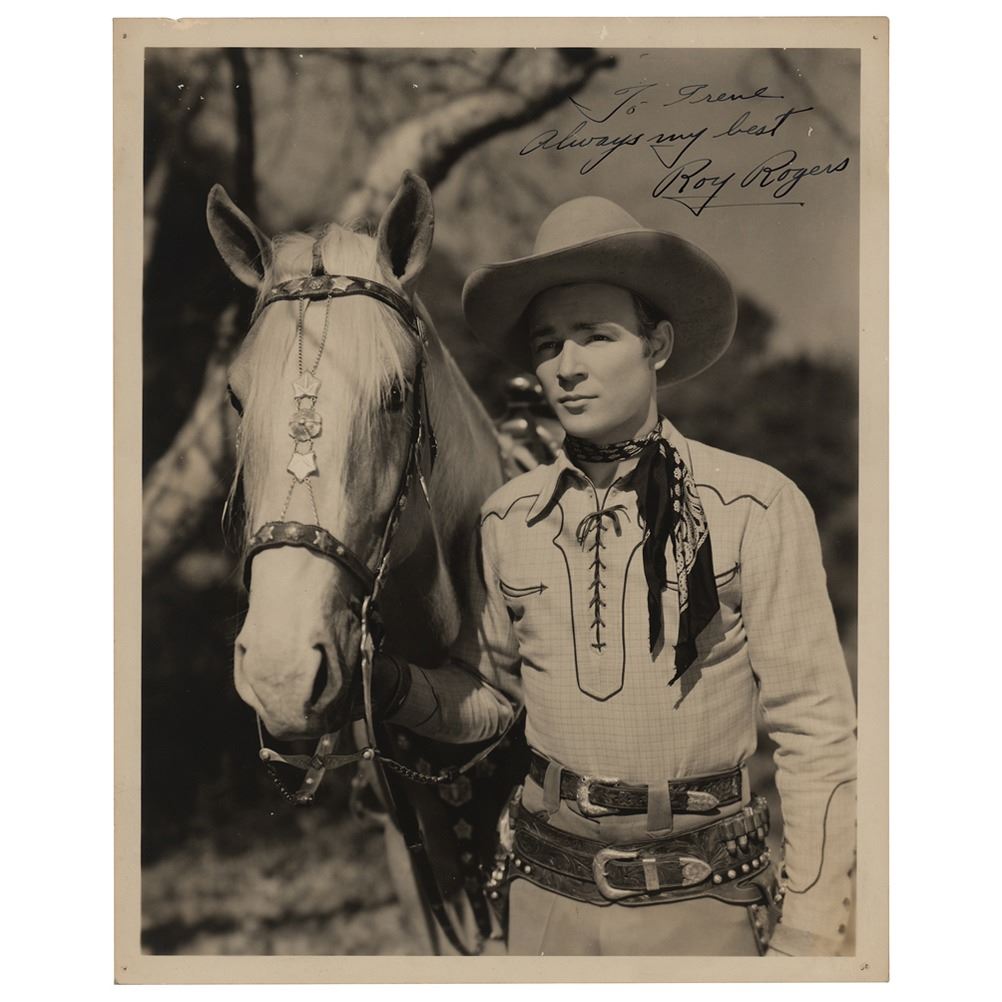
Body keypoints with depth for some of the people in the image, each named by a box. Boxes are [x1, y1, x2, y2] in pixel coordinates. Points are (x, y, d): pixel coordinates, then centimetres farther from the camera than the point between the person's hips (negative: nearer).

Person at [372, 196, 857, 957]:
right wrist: (393, 684, -12)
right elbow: (487, 697, 7)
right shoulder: (510, 519, -2)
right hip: (549, 895, 3)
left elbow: (817, 736, -10)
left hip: (704, 901, -3)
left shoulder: (756, 508, -14)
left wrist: (808, 937, -10)